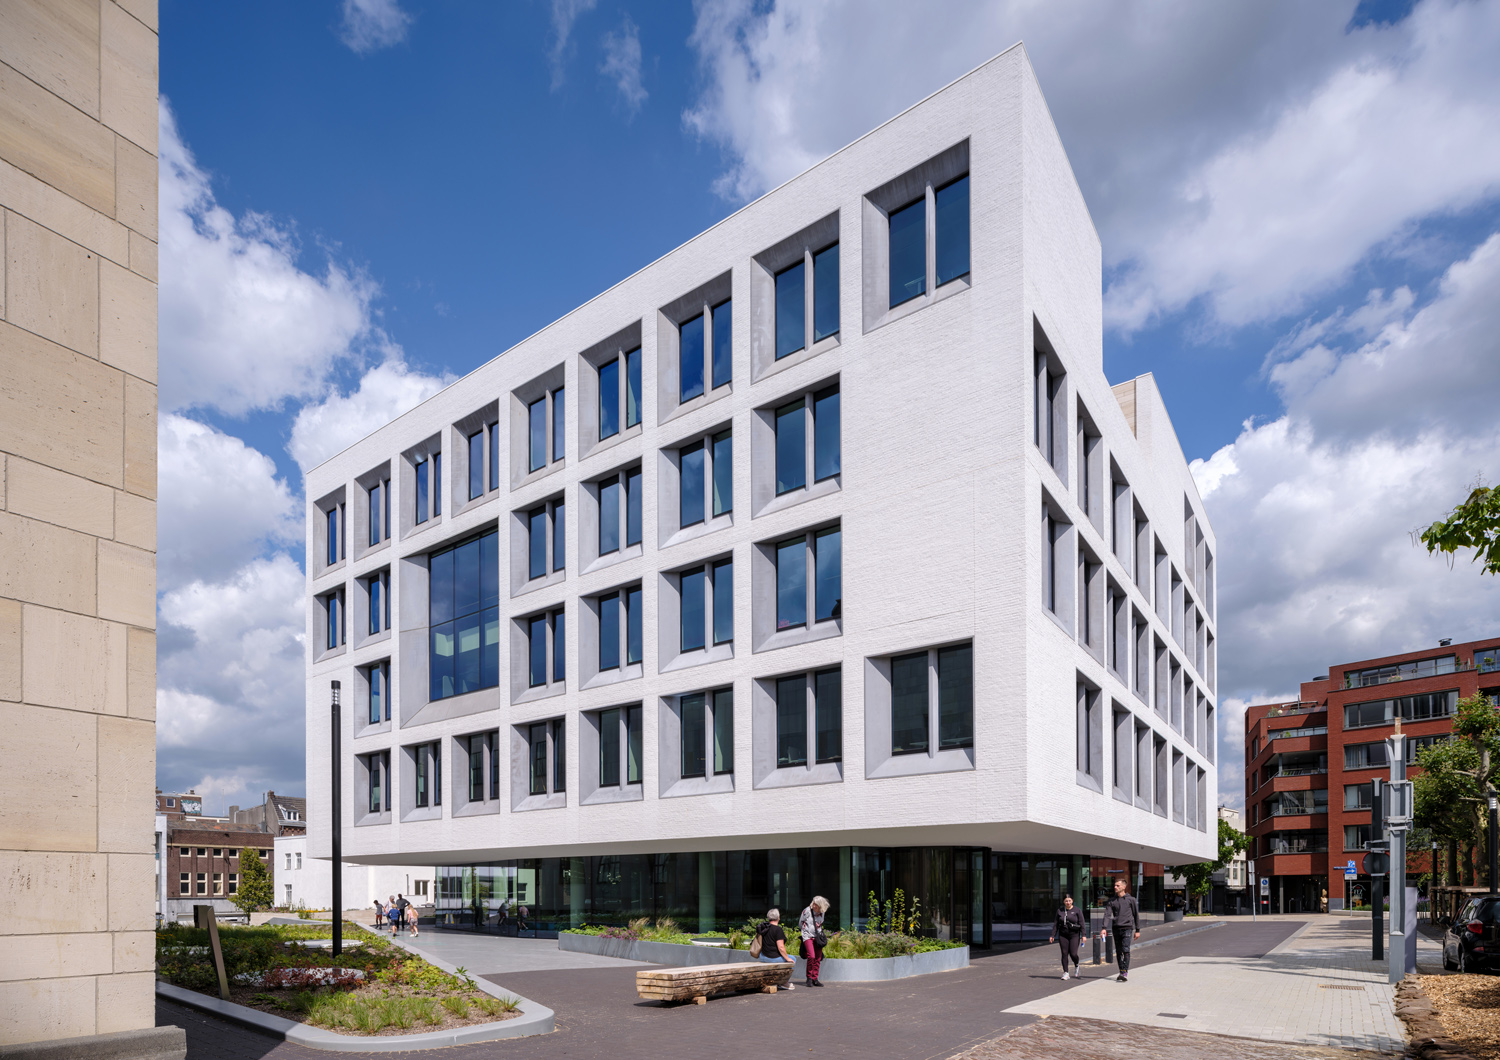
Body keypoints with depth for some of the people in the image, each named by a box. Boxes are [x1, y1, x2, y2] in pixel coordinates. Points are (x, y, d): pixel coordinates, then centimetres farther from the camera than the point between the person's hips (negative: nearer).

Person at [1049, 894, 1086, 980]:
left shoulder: (1077, 911, 2)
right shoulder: (1060, 911, 8)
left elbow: (1082, 924, -1)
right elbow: (1055, 924, 12)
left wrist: (1083, 935, -10)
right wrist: (1053, 935, 8)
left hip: (1074, 935, -2)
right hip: (1063, 935, 2)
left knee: (1073, 954, -8)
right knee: (1064, 954, 0)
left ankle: (1076, 966, 24)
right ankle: (1065, 973, 6)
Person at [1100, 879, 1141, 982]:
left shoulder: (1131, 899, 3)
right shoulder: (1111, 901, 10)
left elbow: (1136, 915, 8)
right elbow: (1107, 915, 1)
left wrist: (1137, 930, 5)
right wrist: (1104, 928, -12)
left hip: (1127, 928, -4)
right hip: (1116, 928, 4)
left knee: (1125, 950, -14)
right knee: (1118, 952, 7)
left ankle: (1124, 973, -17)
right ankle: (1122, 972, 15)